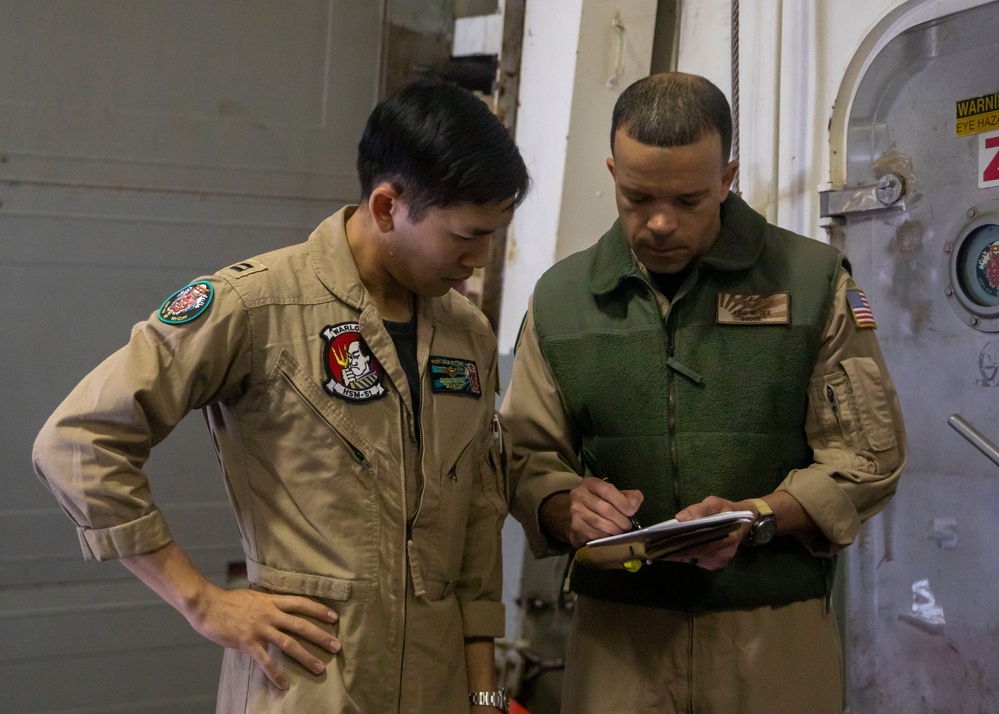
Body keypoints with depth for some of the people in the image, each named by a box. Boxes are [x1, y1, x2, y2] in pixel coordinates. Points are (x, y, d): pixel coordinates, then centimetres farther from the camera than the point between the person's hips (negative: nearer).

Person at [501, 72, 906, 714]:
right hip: (616, 632, 2)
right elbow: (527, 456, 7)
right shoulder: (561, 297, 4)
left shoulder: (814, 280, -3)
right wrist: (566, 510, -15)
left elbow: (868, 456, -2)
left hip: (776, 635, -1)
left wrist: (755, 518, -18)